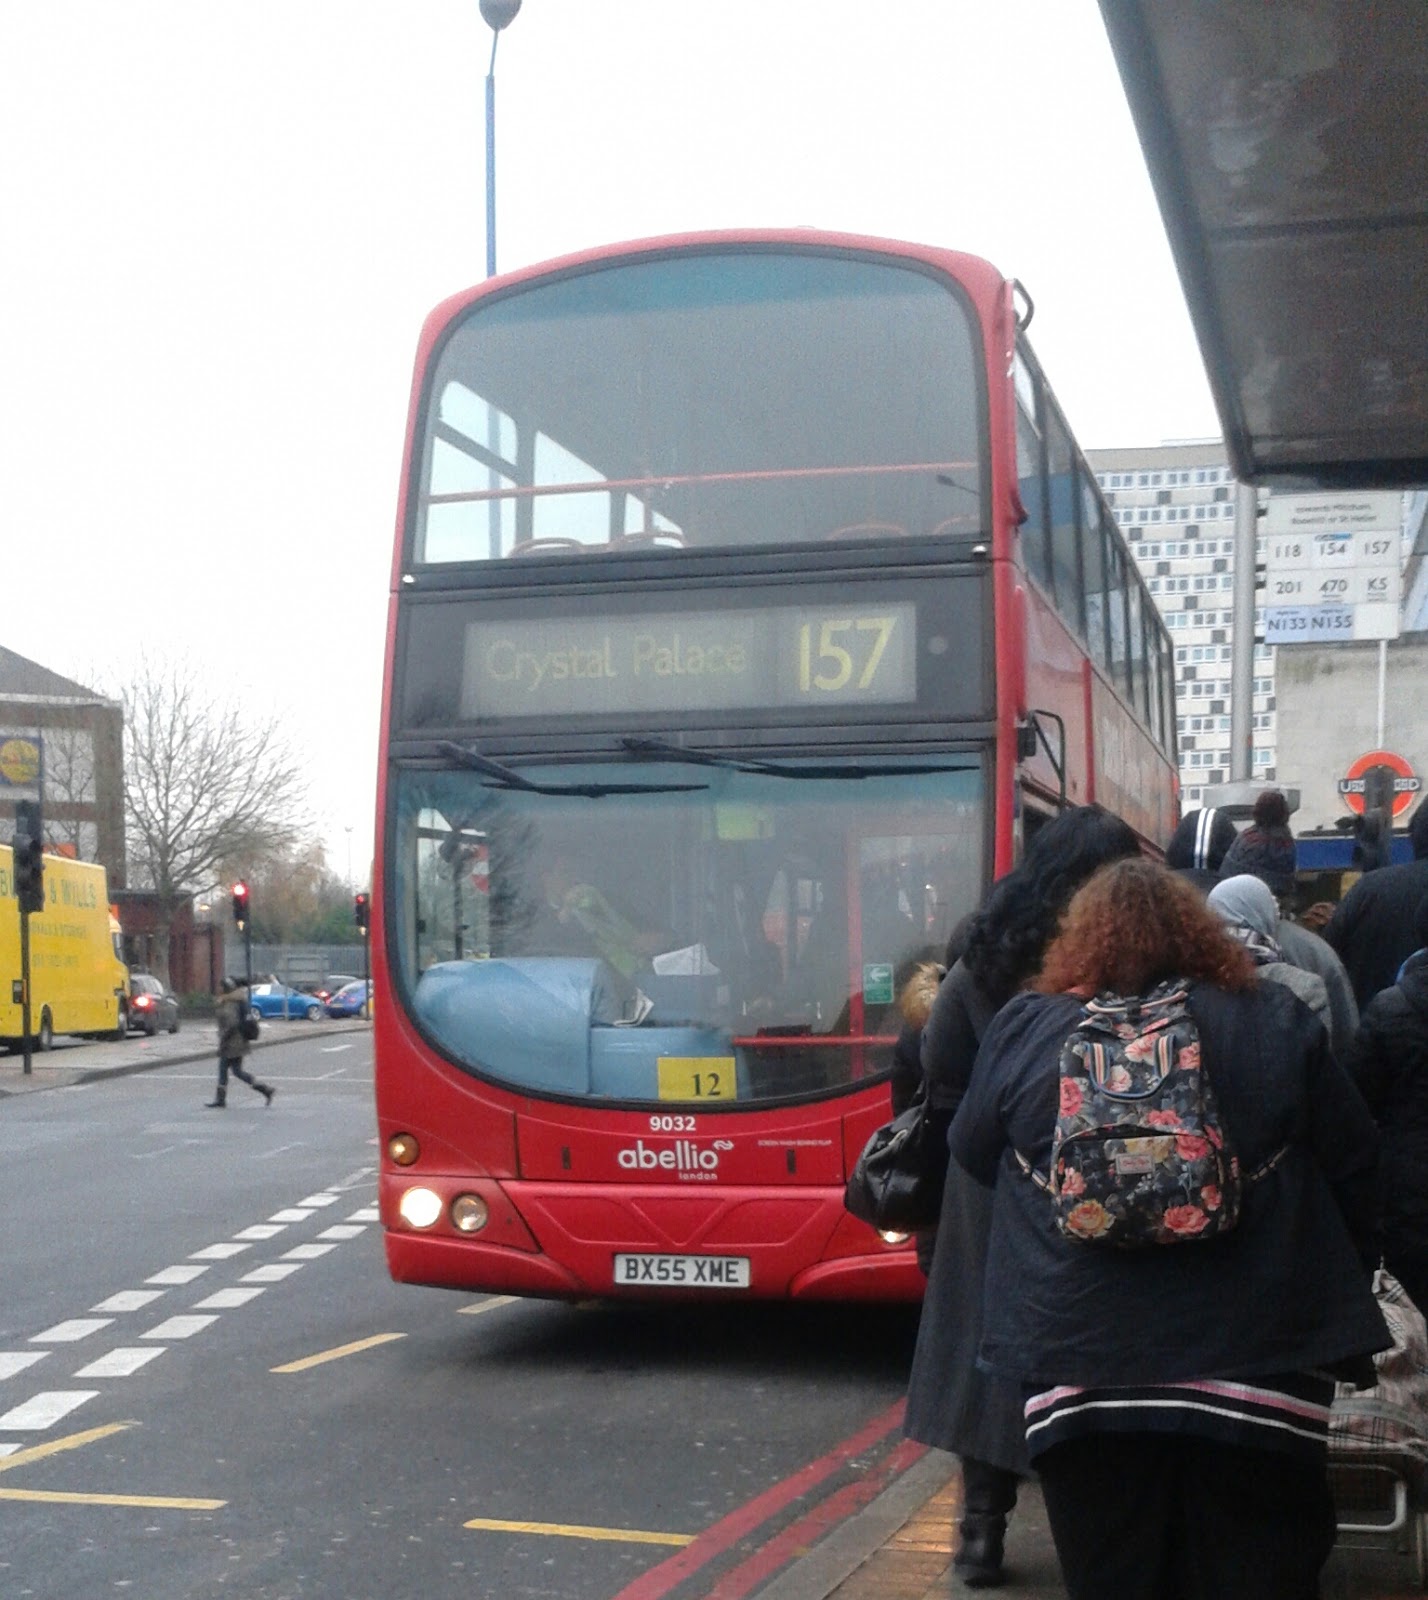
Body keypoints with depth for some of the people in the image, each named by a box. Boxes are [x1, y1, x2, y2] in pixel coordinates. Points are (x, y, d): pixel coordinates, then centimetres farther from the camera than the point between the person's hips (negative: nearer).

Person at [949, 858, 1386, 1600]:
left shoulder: (1025, 1030, 1)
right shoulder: (1278, 1024, 2)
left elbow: (973, 1153, 14)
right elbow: (1353, 1170, 6)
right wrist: (1341, 1288, 19)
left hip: (1084, 1370, 1)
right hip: (1254, 1361, 0)